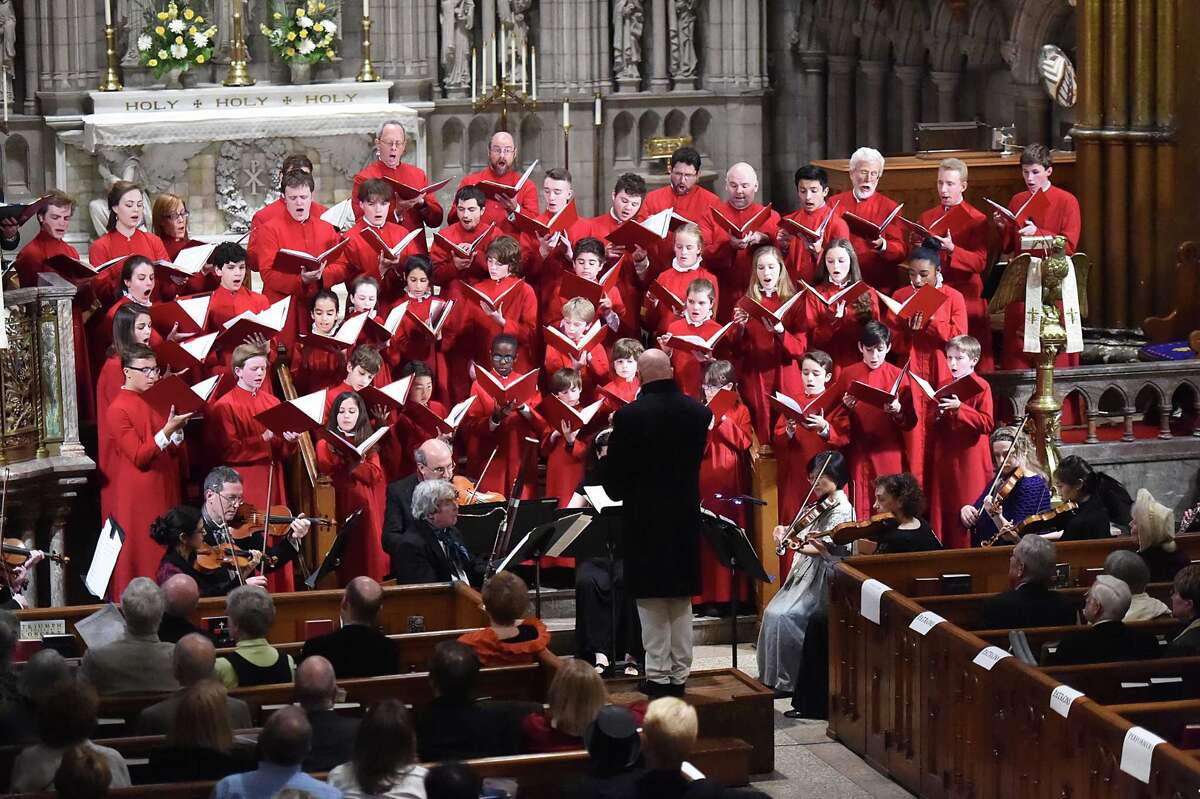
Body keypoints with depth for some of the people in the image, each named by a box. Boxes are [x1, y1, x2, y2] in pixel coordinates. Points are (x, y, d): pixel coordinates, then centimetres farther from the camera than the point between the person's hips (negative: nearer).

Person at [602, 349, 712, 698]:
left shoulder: (629, 416, -15)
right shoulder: (699, 413, -2)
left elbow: (613, 476, -9)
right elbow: (699, 461, 8)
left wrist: (621, 492, 11)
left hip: (645, 521, -4)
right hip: (686, 518, 4)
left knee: (652, 602, 3)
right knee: (681, 601, 12)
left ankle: (658, 675, 4)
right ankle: (679, 674, 15)